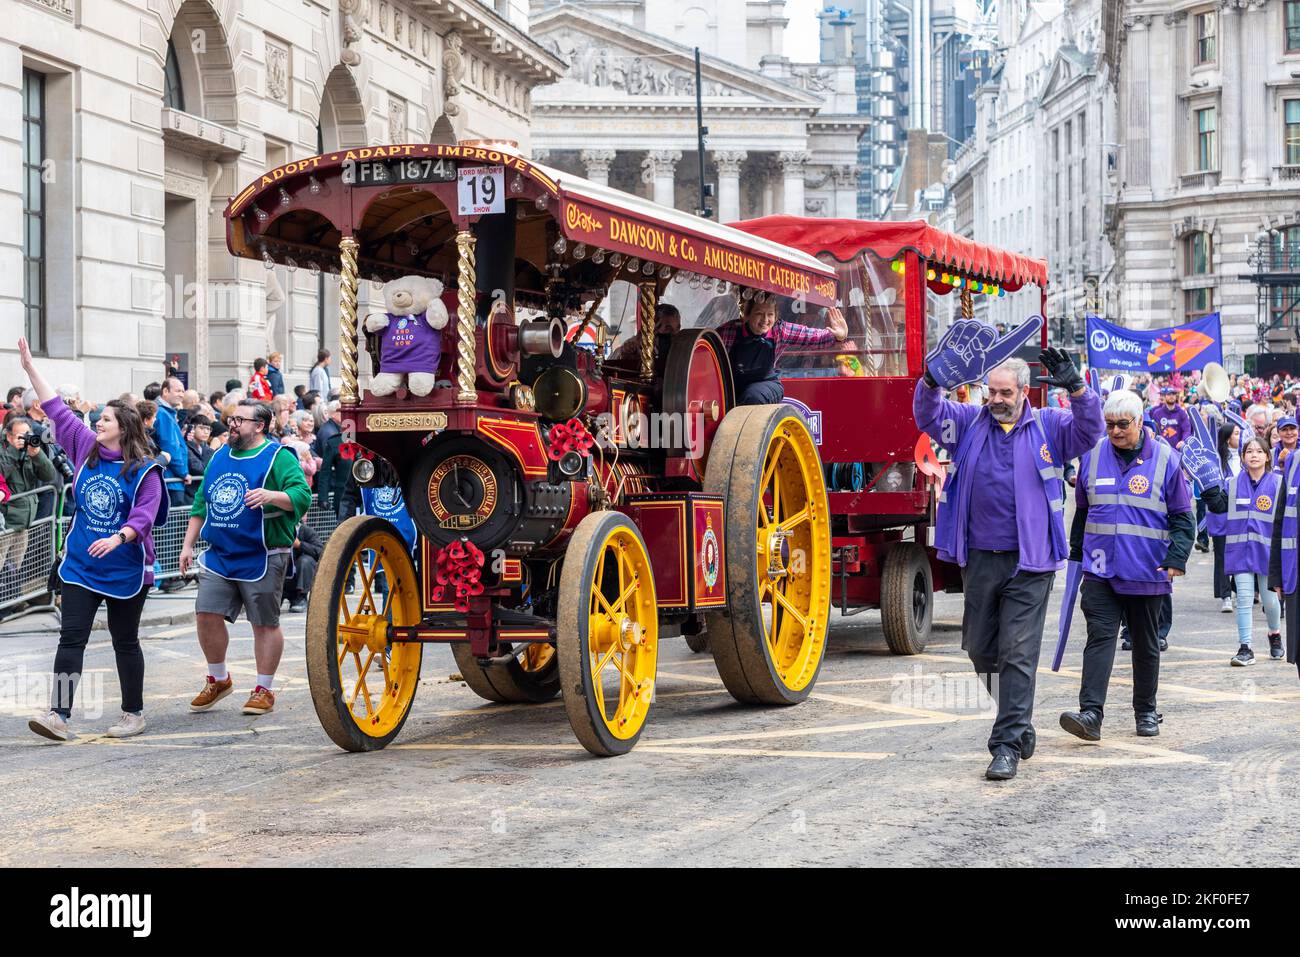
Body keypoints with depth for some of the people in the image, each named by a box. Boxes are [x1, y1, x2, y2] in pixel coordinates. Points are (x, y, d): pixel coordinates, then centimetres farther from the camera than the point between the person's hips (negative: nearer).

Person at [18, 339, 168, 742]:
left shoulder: (144, 470, -9)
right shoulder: (86, 448, 4)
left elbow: (146, 514, -18)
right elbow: (57, 409, 7)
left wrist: (118, 538, -35)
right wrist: (29, 366, 7)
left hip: (126, 568, -4)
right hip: (81, 565, 4)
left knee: (125, 642, 8)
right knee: (71, 636, -5)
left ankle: (134, 713, 21)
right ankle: (59, 714, -10)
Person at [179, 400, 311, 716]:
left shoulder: (278, 457, -5)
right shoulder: (220, 457, 16)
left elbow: (302, 495, -16)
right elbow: (200, 503, 21)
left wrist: (271, 496, -34)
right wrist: (188, 545, 16)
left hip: (262, 557, -6)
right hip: (219, 556, 6)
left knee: (265, 623, 2)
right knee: (206, 615, 1)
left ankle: (264, 689, 12)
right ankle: (218, 679, 21)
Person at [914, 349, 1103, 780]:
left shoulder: (1048, 426, 3)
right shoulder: (970, 423, 8)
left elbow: (1089, 429, -9)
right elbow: (927, 415, -2)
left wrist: (1076, 389, -25)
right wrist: (930, 383, -23)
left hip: (1028, 563, -4)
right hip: (979, 560, 4)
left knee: (1018, 654, -6)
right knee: (980, 648, 13)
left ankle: (1007, 744, -5)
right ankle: (1018, 722, 32)